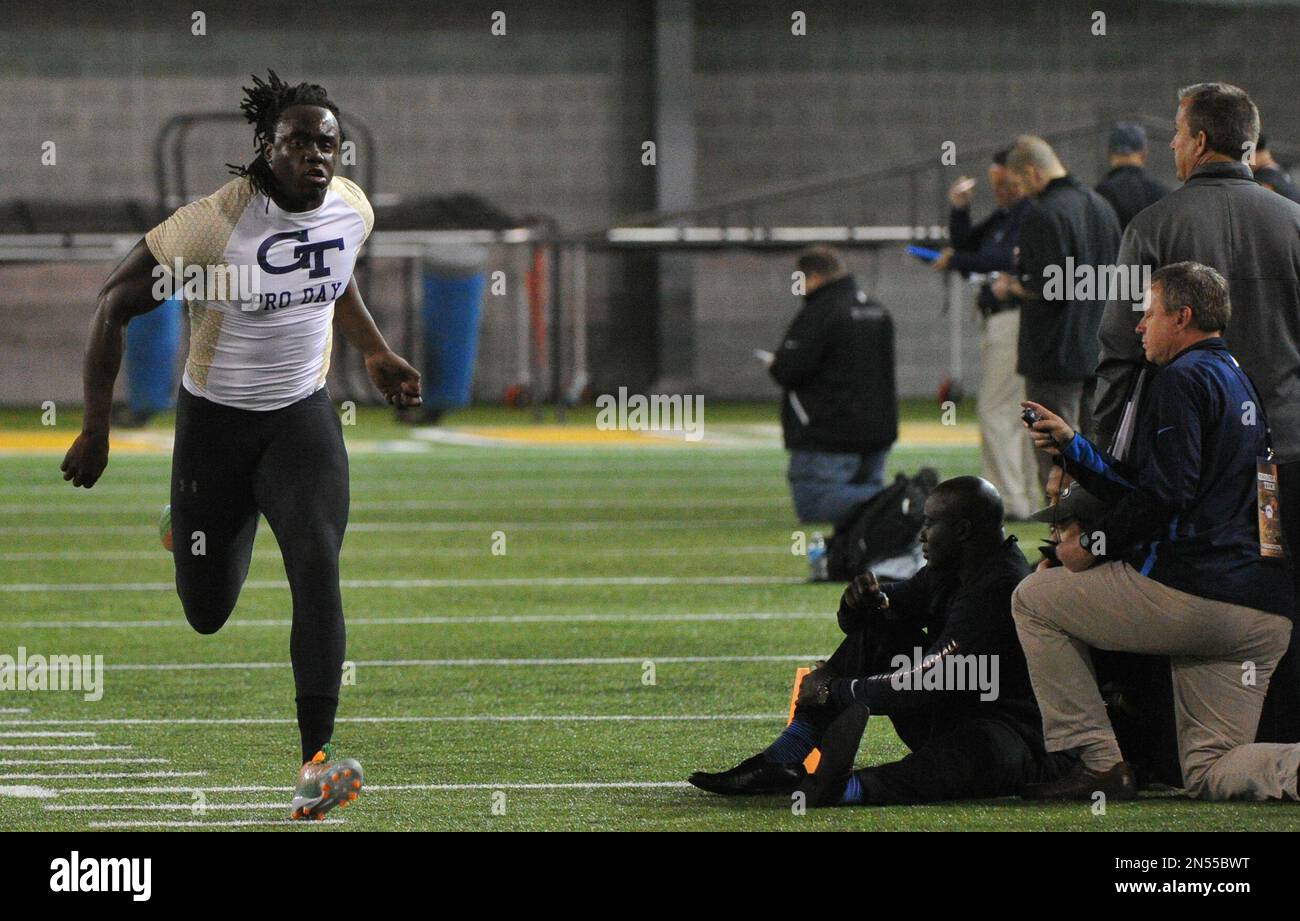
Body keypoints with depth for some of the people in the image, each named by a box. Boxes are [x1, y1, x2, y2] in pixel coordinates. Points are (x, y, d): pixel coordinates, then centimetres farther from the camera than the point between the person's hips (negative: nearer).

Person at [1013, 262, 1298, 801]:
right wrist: (1072, 446, 28)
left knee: (1033, 600, 11)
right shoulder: (1239, 383, 26)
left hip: (1187, 592, -9)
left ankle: (1098, 762, 4)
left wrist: (1093, 548, -4)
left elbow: (1164, 494, -16)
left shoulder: (1183, 379, -5)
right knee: (1210, 774, 8)